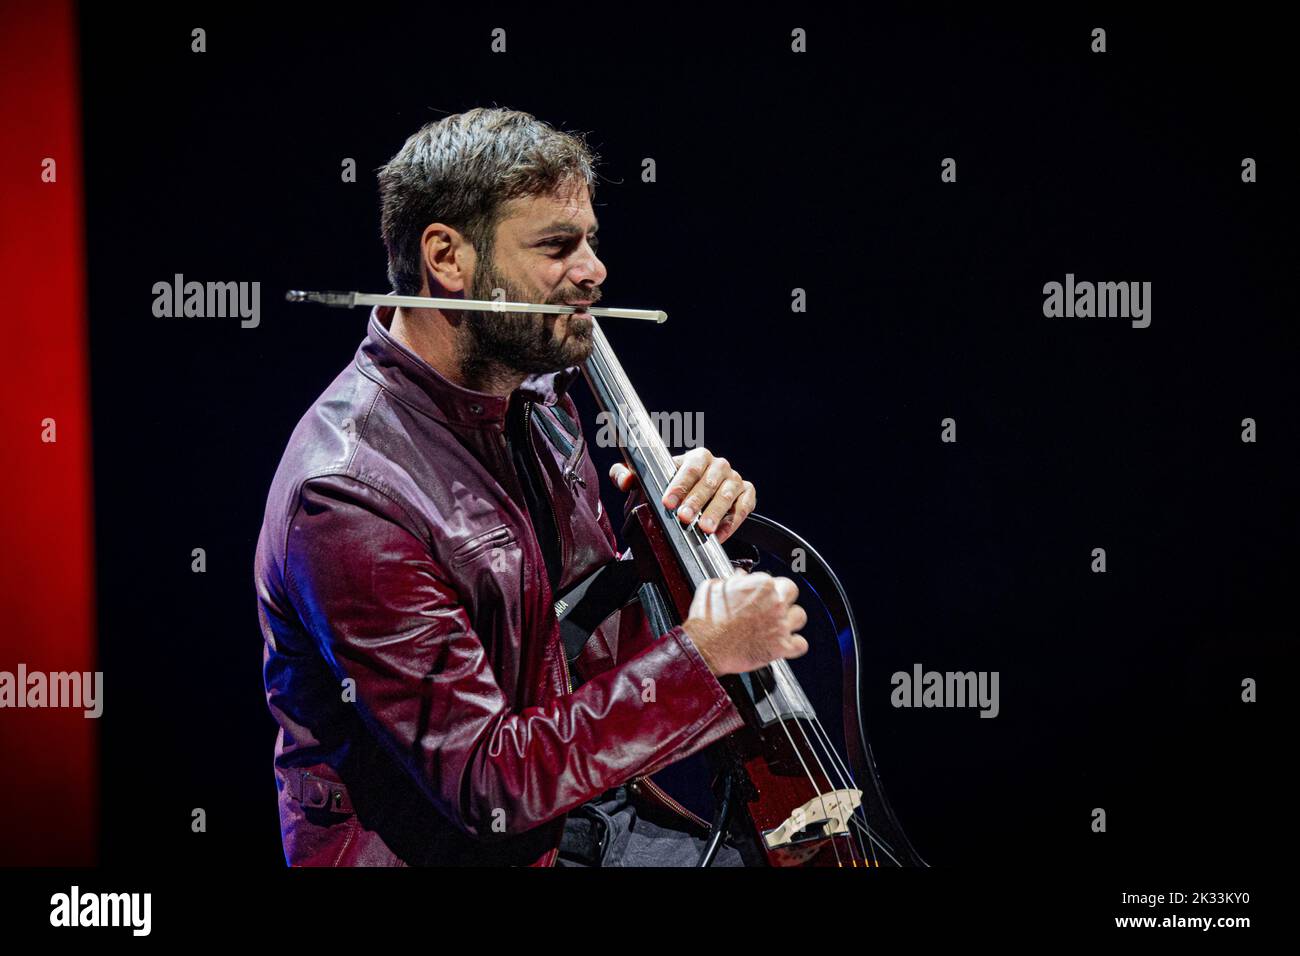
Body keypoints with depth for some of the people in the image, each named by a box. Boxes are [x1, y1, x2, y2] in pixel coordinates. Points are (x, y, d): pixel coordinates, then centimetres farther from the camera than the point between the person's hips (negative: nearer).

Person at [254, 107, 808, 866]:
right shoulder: (349, 494, -23)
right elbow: (486, 784, -24)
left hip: (587, 818, 8)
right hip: (448, 848, -8)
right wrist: (698, 654, -22)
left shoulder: (535, 398, 5)